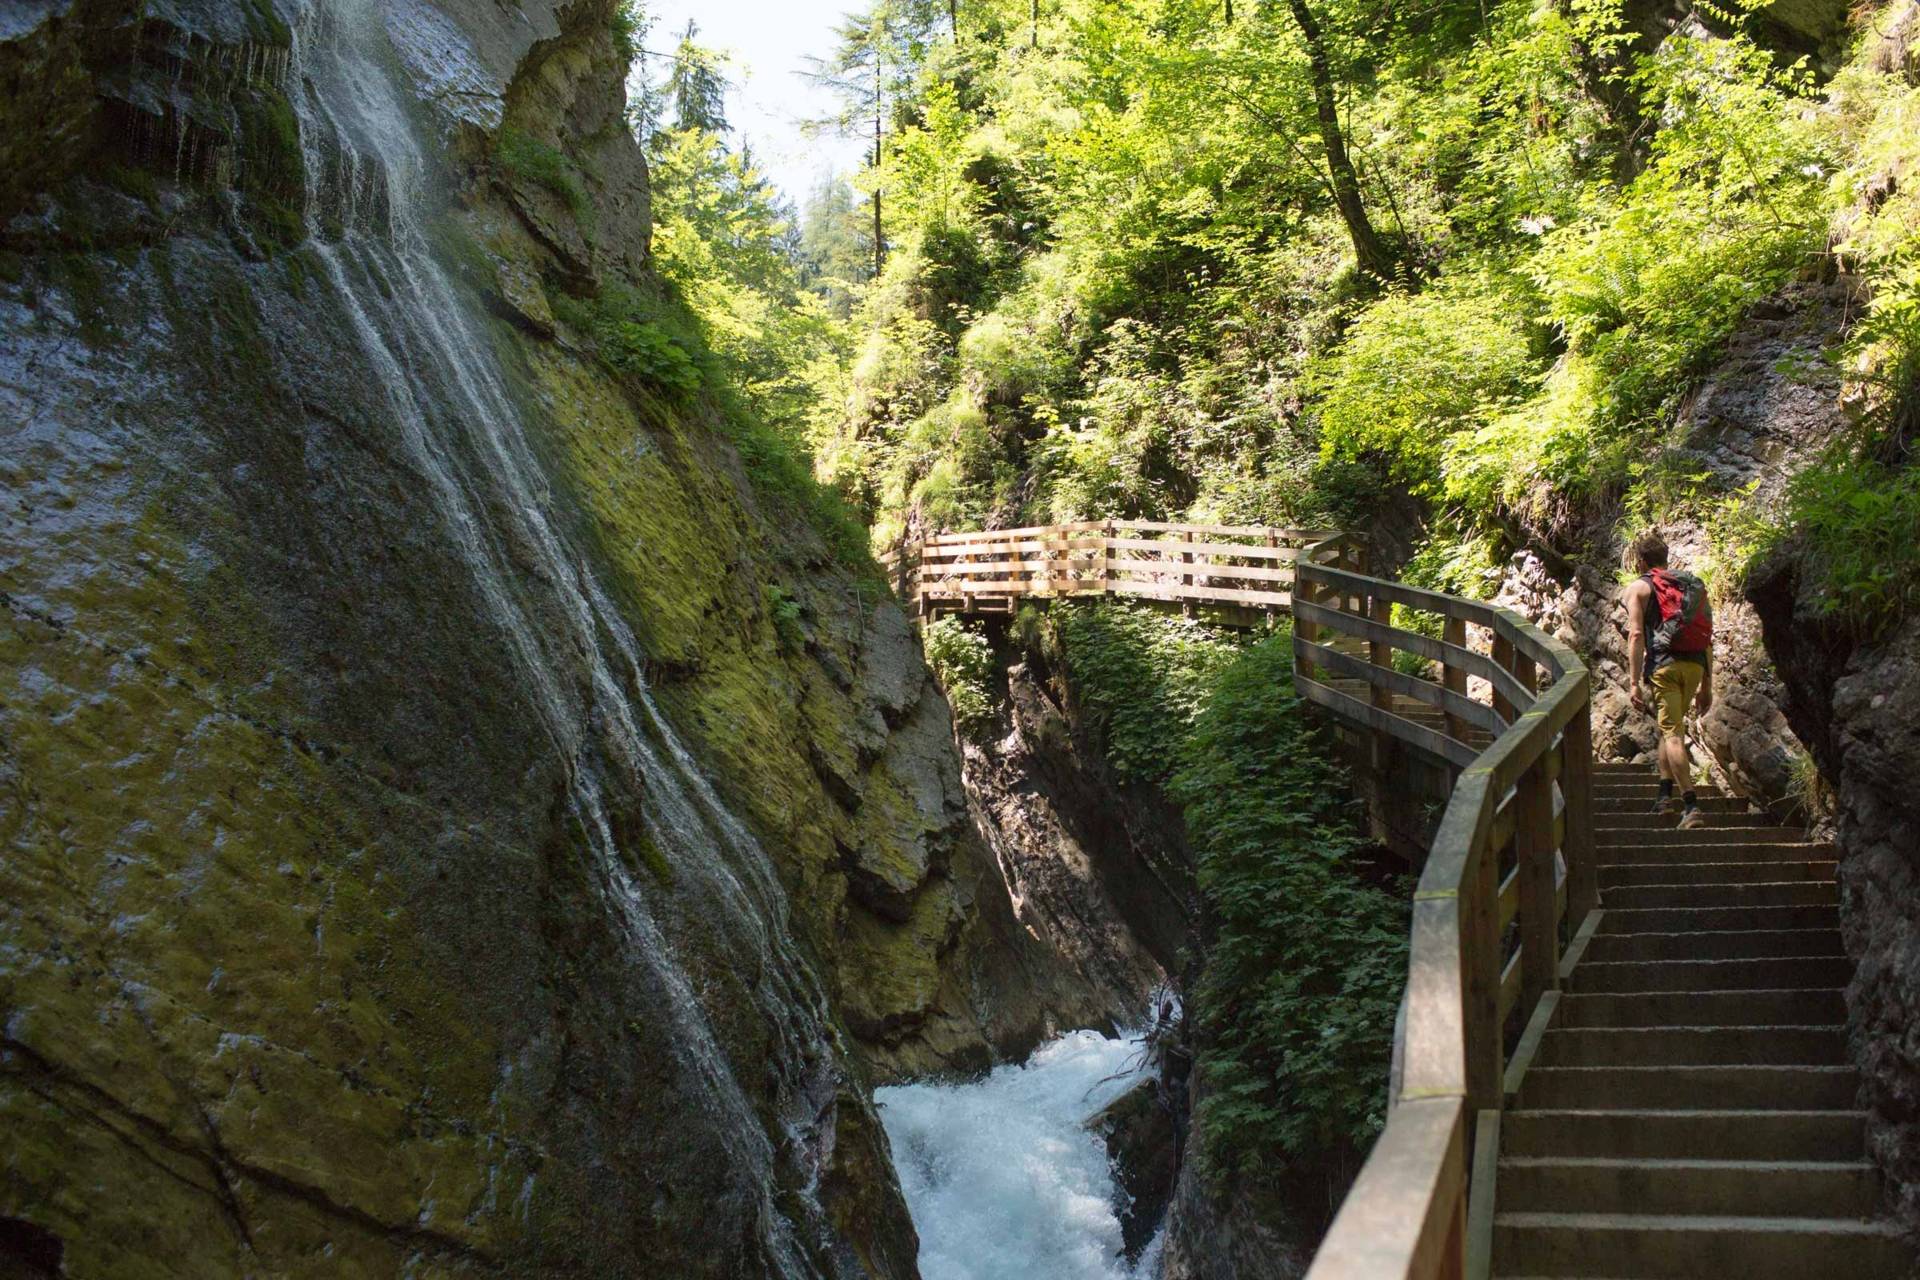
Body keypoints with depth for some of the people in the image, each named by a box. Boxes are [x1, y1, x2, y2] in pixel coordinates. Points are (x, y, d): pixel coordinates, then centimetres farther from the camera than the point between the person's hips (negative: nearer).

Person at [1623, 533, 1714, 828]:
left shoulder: (1639, 588, 5)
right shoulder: (1694, 585, 21)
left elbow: (1636, 635, -6)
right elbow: (1707, 637, 18)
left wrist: (1636, 683, -9)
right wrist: (1706, 684, 21)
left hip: (1663, 665, -5)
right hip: (1694, 666, 5)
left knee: (1672, 733, -7)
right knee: (1670, 728, 22)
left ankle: (1691, 806, -16)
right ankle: (1665, 795, 24)